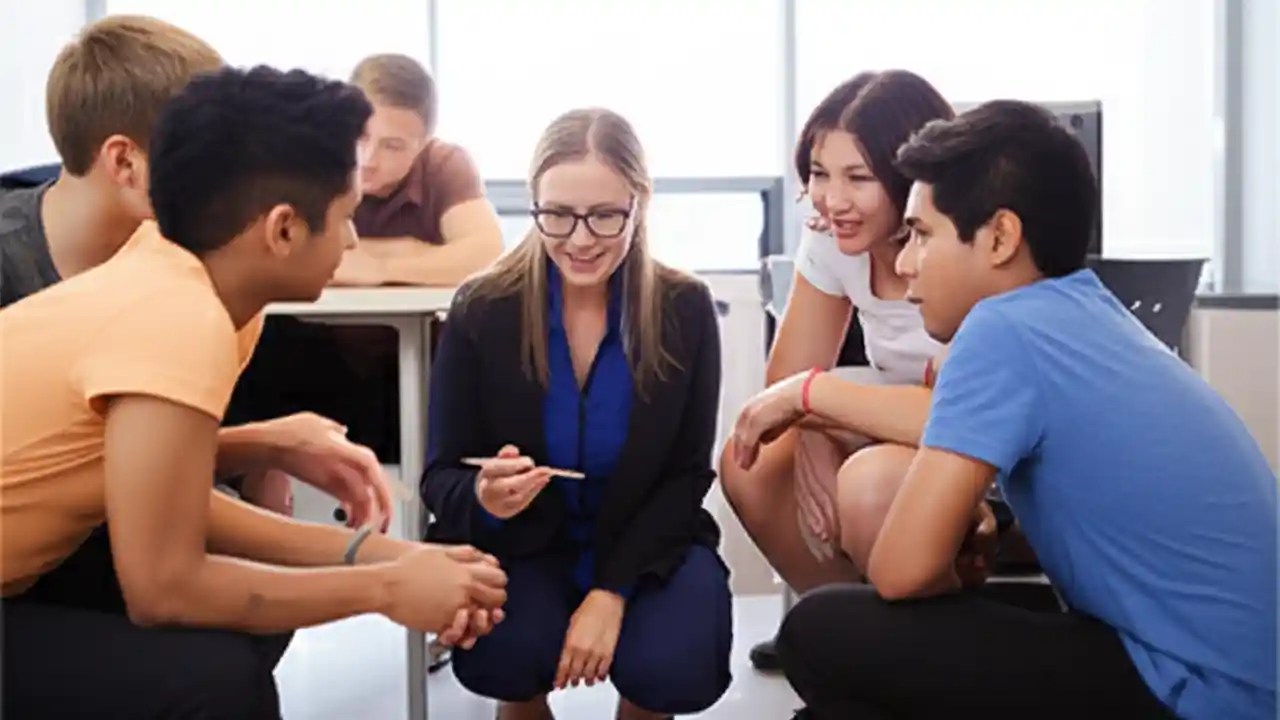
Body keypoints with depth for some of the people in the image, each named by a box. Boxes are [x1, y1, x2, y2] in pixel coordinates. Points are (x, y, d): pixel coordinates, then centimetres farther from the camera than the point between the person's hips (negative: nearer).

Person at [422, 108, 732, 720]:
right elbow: (441, 475, -10)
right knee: (497, 660, -29)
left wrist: (613, 591, -21)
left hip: (646, 540, 1)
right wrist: (482, 500, -36)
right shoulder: (482, 310, -14)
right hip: (519, 545, 0)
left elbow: (687, 474, -8)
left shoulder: (686, 309, -12)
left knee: (677, 670, -27)